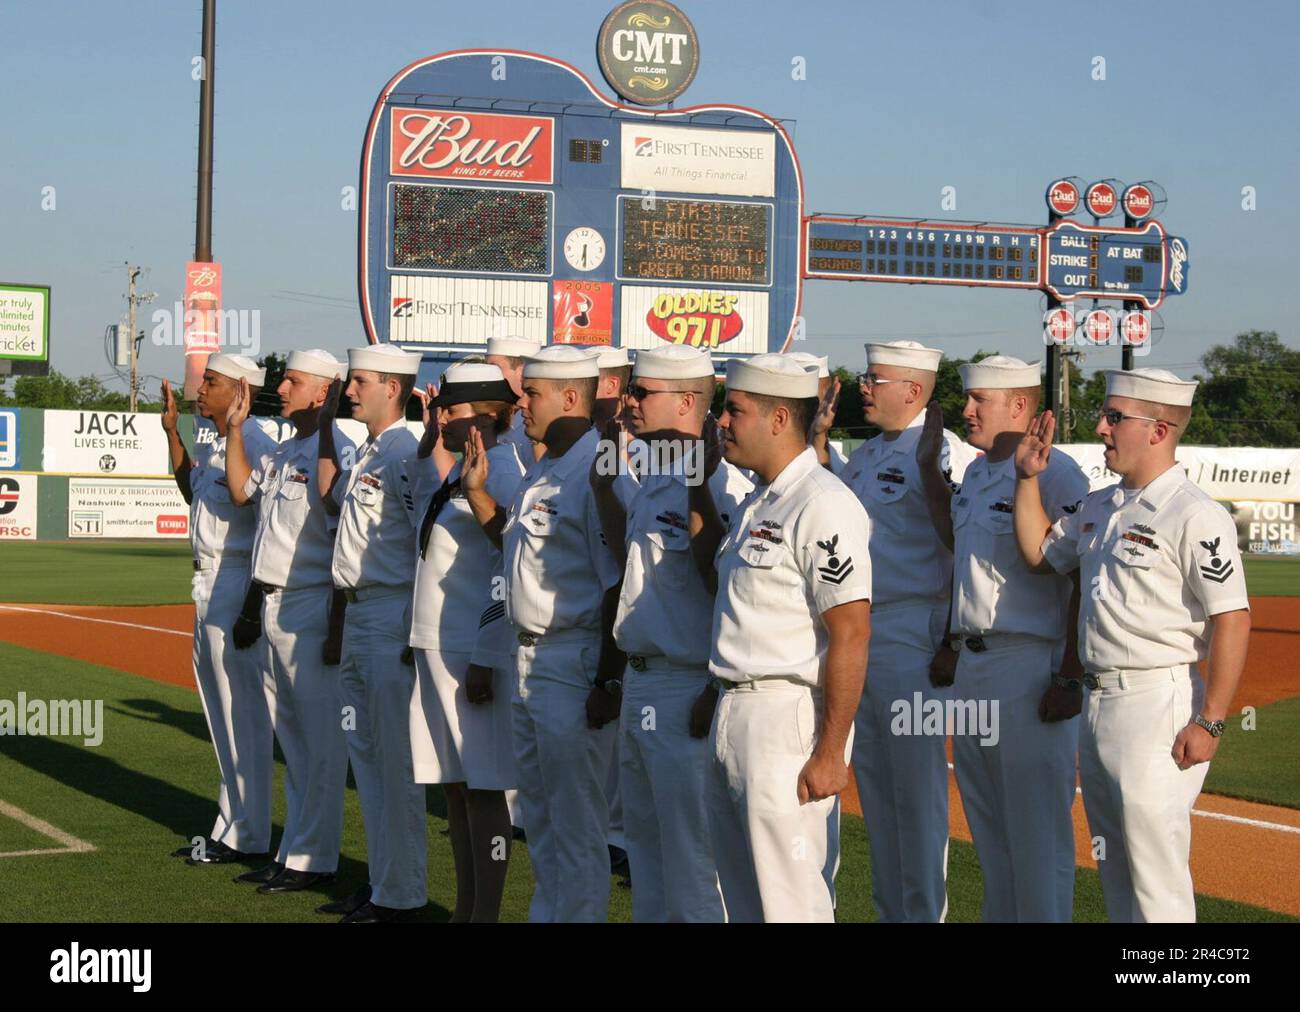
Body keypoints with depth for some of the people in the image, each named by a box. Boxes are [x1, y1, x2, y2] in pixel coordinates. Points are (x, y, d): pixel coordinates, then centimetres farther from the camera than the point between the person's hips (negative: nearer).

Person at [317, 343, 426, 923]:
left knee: (396, 761, -4)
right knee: (366, 756, 15)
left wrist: (418, 633, -19)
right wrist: (326, 426, 21)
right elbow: (332, 496, 30)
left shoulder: (407, 452, -15)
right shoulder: (368, 452, 14)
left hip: (393, 620, -10)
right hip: (358, 615, 10)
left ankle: (401, 895, 3)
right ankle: (381, 881, 25)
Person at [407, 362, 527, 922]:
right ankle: (464, 908, 23)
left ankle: (486, 913, 3)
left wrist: (484, 662, -20)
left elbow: (507, 578, -18)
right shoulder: (458, 471, 13)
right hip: (437, 646, 10)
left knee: (481, 787, -4)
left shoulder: (504, 472, -14)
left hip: (476, 654, -10)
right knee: (453, 785, 14)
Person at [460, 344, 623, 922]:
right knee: (537, 809, 20)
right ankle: (546, 912, 32)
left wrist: (607, 679, -21)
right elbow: (514, 541, 24)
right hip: (529, 657, 10)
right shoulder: (544, 469, 12)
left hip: (575, 663, -10)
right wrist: (476, 489, 11)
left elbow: (620, 584, -20)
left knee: (576, 816, -2)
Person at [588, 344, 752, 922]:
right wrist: (603, 475, 14)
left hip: (688, 693, -10)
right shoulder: (651, 483, 11)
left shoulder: (721, 486, -18)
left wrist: (716, 695, -21)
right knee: (644, 841, 19)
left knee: (690, 851, -2)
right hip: (640, 682, 10)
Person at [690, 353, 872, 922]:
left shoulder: (822, 505, -16)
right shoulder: (759, 502, 15)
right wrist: (699, 488, 19)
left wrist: (830, 752, -22)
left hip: (788, 720, -10)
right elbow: (720, 577, 28)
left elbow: (851, 634, -20)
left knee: (791, 901, -6)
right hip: (732, 715, 10)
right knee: (743, 897, 18)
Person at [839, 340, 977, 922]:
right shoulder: (864, 456, 16)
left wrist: (954, 640, -18)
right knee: (873, 778, 14)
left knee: (916, 780, -2)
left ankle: (926, 913, 6)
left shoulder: (944, 454, -11)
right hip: (855, 629, 9)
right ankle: (890, 911, 23)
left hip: (911, 635, -9)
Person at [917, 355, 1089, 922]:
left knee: (1037, 826, -4)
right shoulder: (976, 473, 13)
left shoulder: (1056, 476, -14)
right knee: (987, 822, 16)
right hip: (971, 662, 9)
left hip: (1031, 667, -9)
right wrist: (928, 467, 20)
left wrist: (1070, 677, -21)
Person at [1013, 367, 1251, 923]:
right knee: (1113, 866, 17)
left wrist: (1209, 722, -21)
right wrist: (1029, 478, 11)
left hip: (1157, 706, -9)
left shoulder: (1194, 515, -15)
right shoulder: (1101, 506, 12)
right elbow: (1038, 552, 23)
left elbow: (1233, 618, -19)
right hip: (1098, 703, 9)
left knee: (1155, 874, -6)